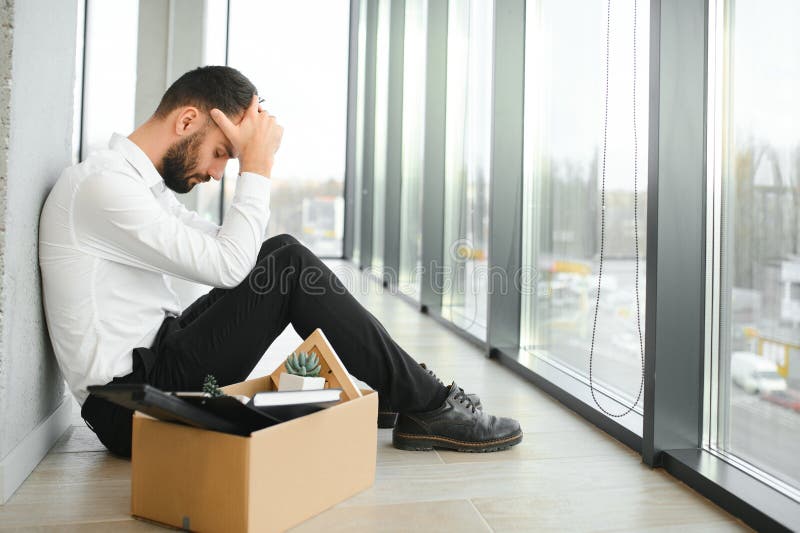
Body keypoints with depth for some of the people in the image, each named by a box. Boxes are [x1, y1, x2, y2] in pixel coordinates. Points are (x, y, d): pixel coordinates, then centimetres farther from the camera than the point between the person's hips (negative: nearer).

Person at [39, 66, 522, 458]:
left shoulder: (144, 182, 14)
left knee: (279, 253, 4)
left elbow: (226, 247, 13)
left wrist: (255, 162, 2)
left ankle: (396, 391, 7)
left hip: (156, 359, 10)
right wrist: (258, 162, -15)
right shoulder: (101, 183, -17)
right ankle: (428, 407, -7)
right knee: (292, 267, -18)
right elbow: (228, 264, -23)